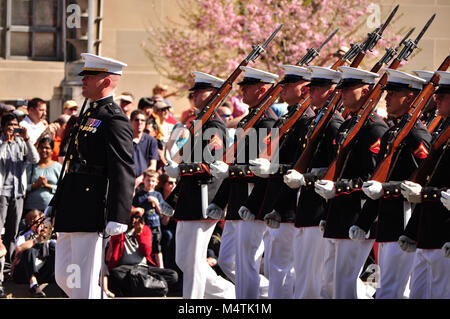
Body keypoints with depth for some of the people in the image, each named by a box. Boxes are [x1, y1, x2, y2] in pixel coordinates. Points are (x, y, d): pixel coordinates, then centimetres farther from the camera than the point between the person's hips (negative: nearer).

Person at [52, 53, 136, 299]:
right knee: (63, 278, 12)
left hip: (91, 214, -10)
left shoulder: (114, 120, -12)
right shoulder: (88, 115, 19)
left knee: (84, 284, -6)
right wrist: (56, 204, 27)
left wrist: (118, 217, -24)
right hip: (71, 214, 10)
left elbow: (124, 173, -18)